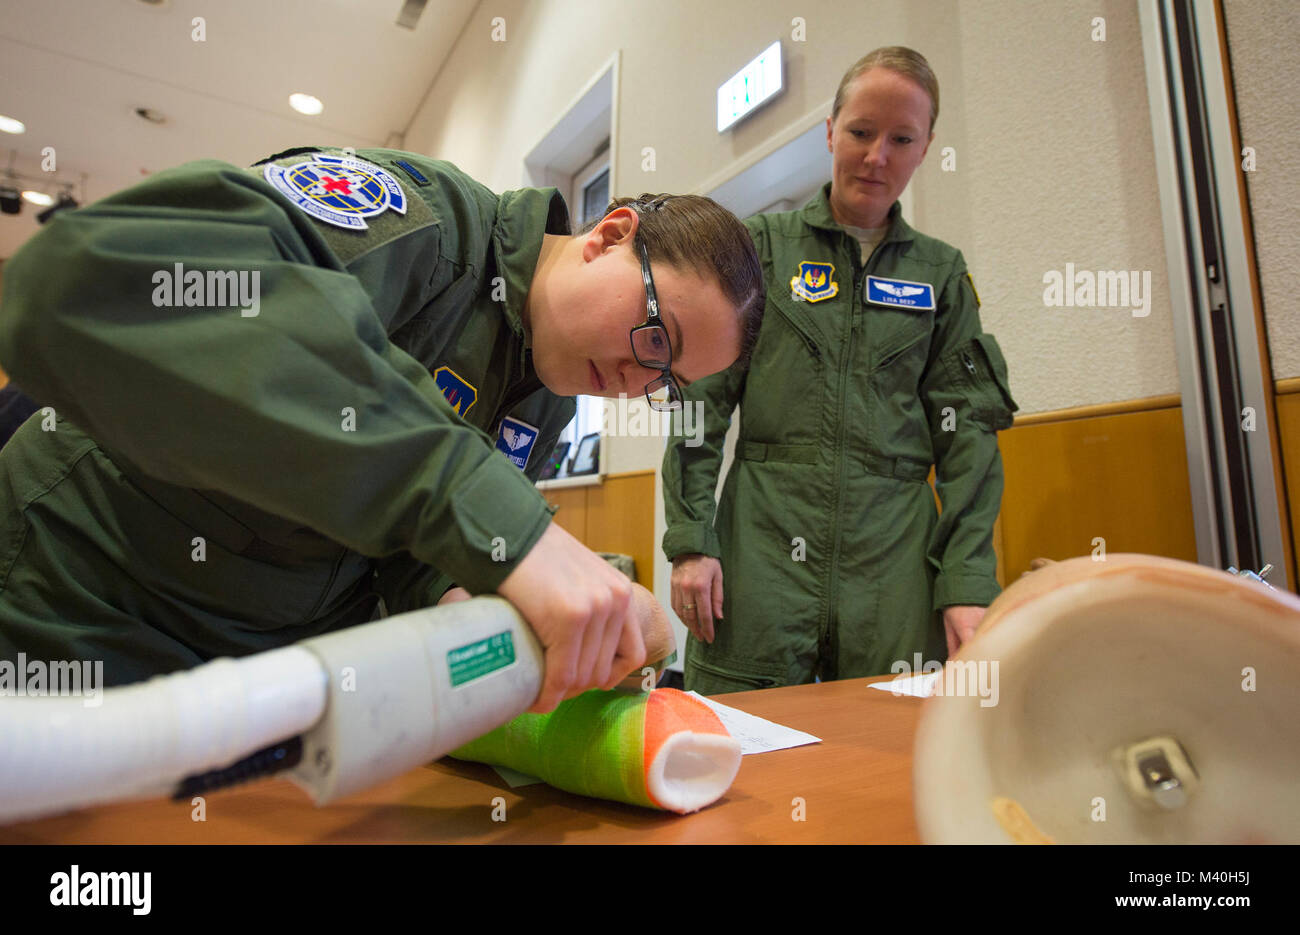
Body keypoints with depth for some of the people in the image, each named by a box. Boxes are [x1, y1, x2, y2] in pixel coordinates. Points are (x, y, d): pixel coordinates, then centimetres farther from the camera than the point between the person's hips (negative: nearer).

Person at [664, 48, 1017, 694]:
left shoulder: (940, 272, 14)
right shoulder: (762, 245, 8)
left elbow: (967, 430, 8)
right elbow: (699, 402, 1)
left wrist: (969, 581, -2)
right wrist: (690, 541, -8)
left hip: (897, 554, 2)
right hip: (763, 547, -1)